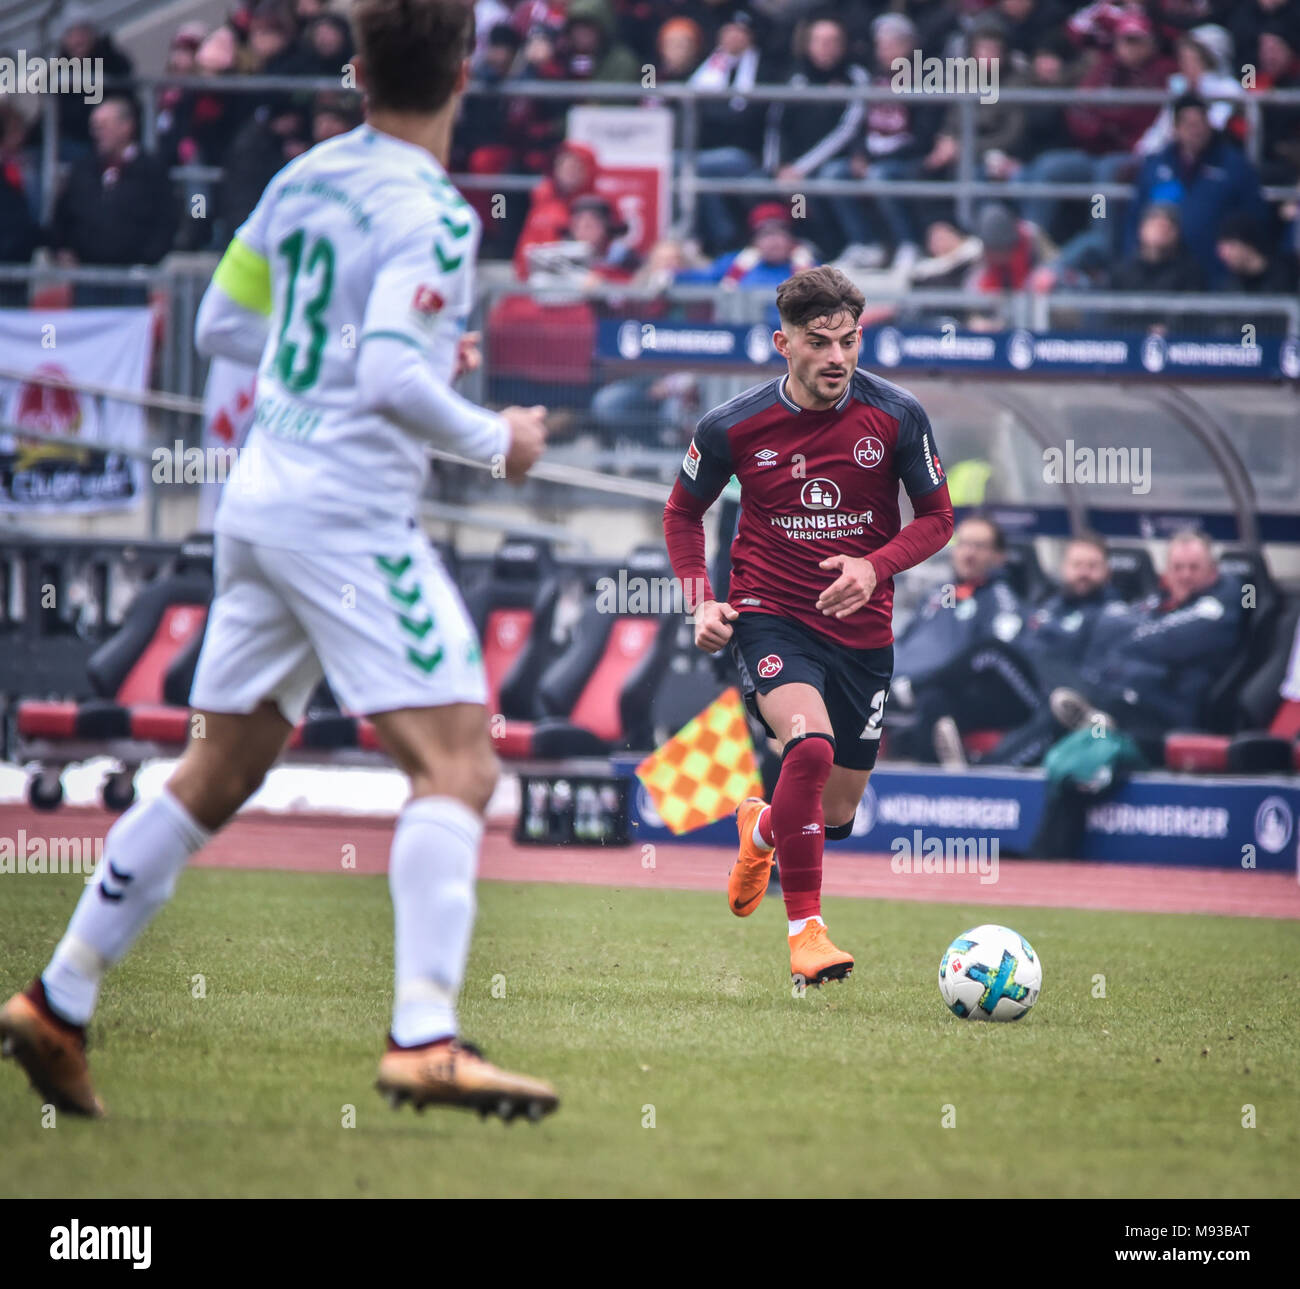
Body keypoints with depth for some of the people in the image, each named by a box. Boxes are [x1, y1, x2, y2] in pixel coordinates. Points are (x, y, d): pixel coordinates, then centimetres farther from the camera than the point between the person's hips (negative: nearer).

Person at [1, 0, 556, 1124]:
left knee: (219, 770, 17)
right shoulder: (430, 214, -12)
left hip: (259, 494, 8)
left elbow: (222, 323, 21)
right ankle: (425, 1042, -22)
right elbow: (391, 380, -23)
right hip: (347, 513, -8)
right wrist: (494, 440, -6)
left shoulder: (305, 178, 11)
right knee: (456, 759, -10)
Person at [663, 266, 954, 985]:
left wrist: (874, 566, -16)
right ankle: (804, 929, -21)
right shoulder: (733, 427, -8)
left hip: (862, 629, 3)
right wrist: (702, 603, -5)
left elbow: (936, 517, 3)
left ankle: (761, 830, 49)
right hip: (769, 618, -3)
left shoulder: (897, 417, -7)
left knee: (837, 814, 11)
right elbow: (683, 514, 9)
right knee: (809, 744, -31)